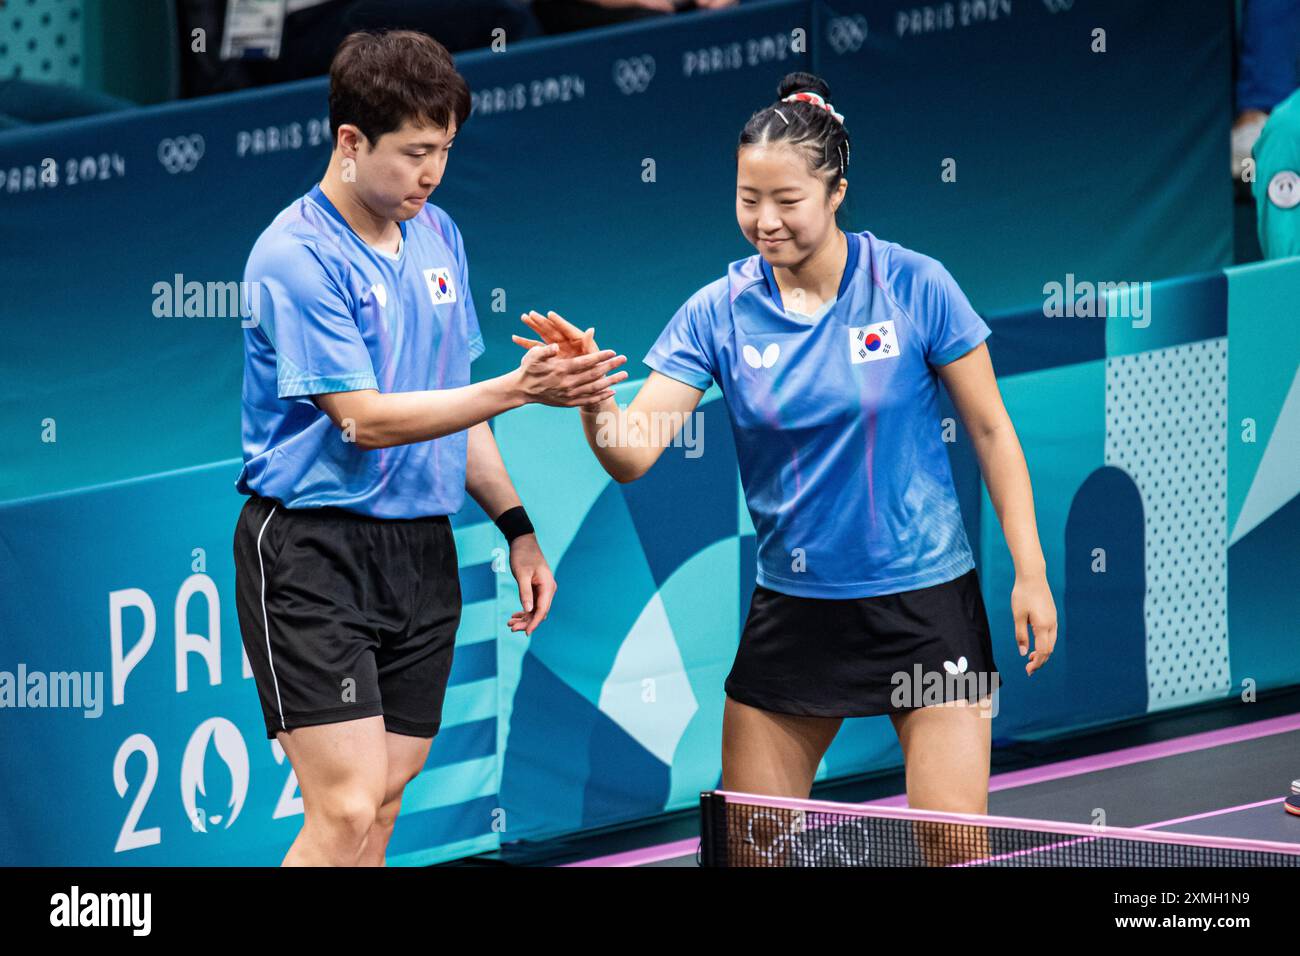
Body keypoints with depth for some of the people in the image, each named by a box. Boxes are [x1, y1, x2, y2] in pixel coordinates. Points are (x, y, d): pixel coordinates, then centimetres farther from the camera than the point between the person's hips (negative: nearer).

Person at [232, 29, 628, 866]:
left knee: (380, 808, 6)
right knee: (345, 811, -16)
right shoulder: (296, 257, -14)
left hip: (422, 549, 7)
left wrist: (516, 527, 16)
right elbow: (367, 419, -19)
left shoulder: (438, 236, 11)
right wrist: (519, 389, -23)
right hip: (314, 551, -7)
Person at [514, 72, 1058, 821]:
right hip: (792, 610, 3)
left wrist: (1030, 572, -5)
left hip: (924, 598, -3)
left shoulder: (915, 286, -9)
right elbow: (631, 454, -11)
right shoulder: (719, 312, -4)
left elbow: (991, 430, -2)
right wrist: (592, 396, -32)